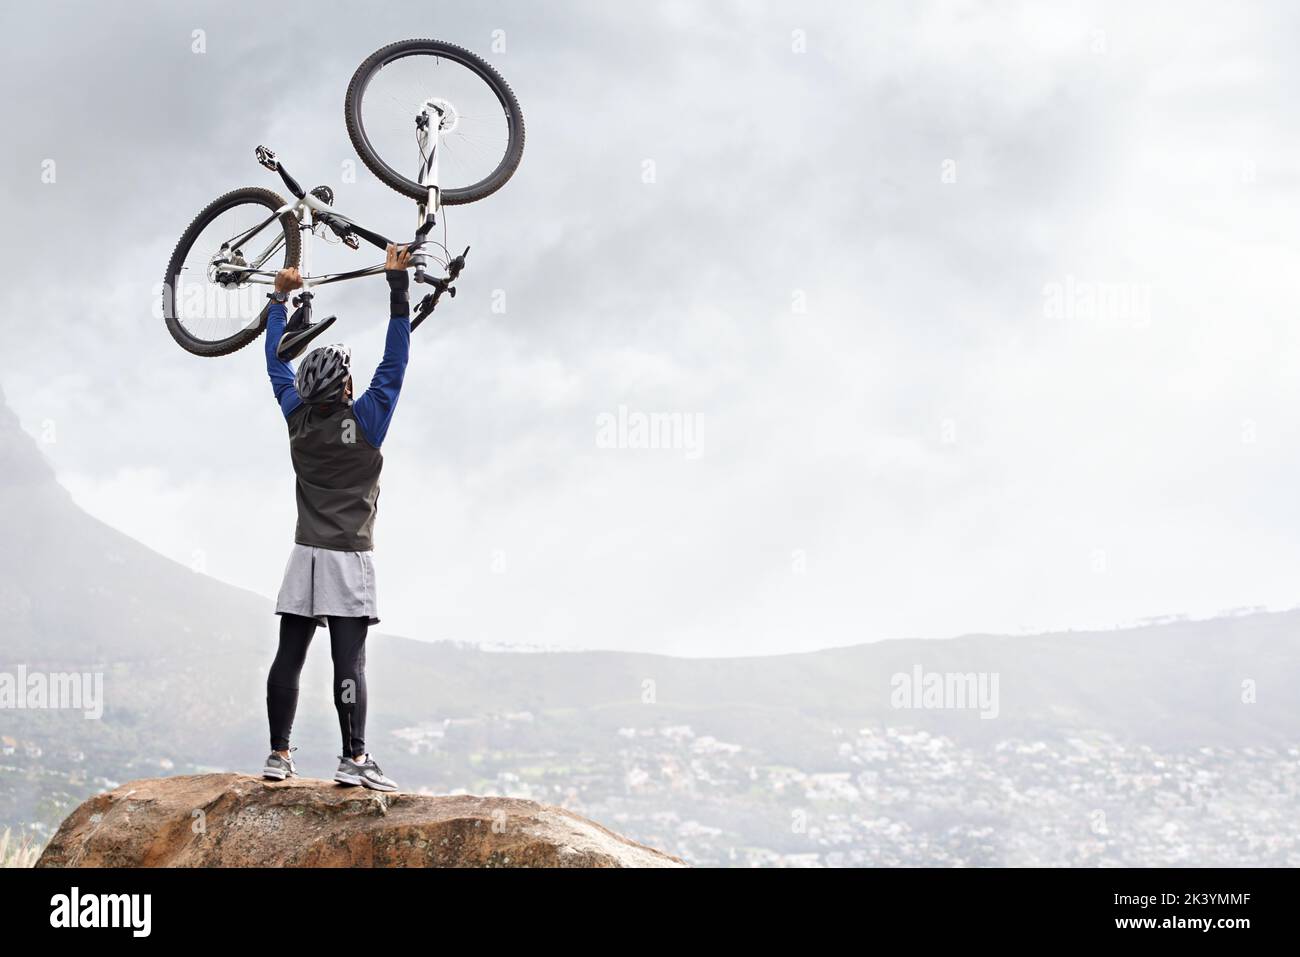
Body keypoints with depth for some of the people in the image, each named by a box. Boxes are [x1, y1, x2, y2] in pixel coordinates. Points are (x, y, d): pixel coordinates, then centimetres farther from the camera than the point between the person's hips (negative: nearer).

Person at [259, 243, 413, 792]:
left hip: (305, 556, 5)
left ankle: (279, 755, 7)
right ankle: (354, 758, -12)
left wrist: (279, 300, 28)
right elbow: (395, 358, -7)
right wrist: (397, 282, -5)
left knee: (289, 656, 5)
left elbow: (277, 361, 17)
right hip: (349, 560, -5)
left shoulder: (297, 417, 3)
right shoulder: (364, 420, -8)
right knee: (349, 660, -8)